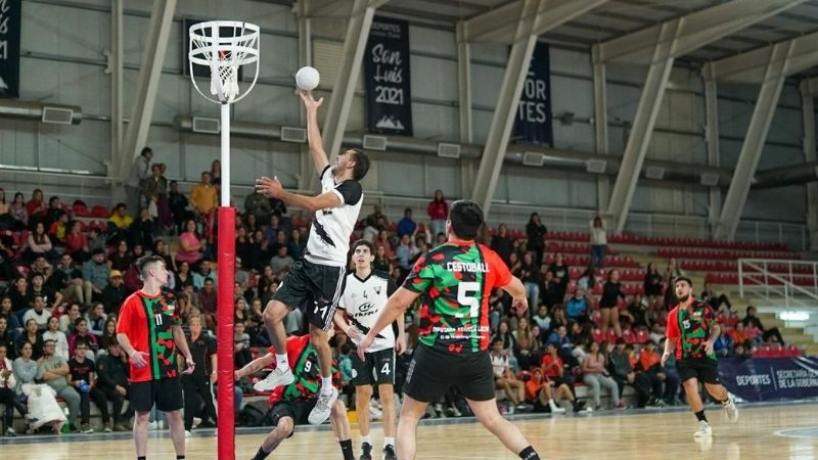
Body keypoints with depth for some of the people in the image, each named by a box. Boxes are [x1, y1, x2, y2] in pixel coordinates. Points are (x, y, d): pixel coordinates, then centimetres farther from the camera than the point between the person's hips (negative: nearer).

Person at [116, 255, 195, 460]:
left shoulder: (169, 299, 10)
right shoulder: (133, 301, -7)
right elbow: (121, 333, -7)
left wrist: (187, 355, 11)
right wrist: (132, 353, -24)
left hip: (168, 369, 5)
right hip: (143, 370, -5)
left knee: (176, 415, 7)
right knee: (142, 416, 1)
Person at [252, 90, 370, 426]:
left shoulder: (352, 189, -10)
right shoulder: (330, 177, 15)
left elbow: (314, 204, -24)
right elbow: (314, 145, 25)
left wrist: (281, 194, -30)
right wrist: (311, 109, 30)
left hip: (330, 268, -7)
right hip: (308, 262, 7)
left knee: (317, 335, -1)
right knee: (272, 313, -5)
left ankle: (327, 391, 18)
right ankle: (283, 370, 13)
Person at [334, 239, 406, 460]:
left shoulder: (384, 281, -3)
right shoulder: (345, 283, 1)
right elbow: (338, 313, 8)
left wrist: (401, 335, -1)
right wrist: (346, 328, -12)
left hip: (384, 343, -2)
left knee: (387, 392, -7)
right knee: (362, 393, 5)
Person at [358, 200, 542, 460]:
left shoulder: (433, 259, -8)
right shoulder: (489, 258, 4)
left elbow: (399, 303, -7)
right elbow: (516, 287, 24)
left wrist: (371, 335, 6)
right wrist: (521, 300, 49)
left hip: (437, 352, -4)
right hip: (476, 353, 4)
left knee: (409, 417, 11)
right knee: (492, 419, 14)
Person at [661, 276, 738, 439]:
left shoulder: (703, 308, -1)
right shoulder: (673, 314, 8)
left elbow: (716, 327, -2)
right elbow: (671, 338, 15)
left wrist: (711, 341, -22)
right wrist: (667, 352, -3)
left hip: (705, 355, -2)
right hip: (684, 358, 2)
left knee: (714, 389, 0)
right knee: (690, 387, -16)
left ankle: (727, 401, 38)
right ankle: (704, 424, -6)